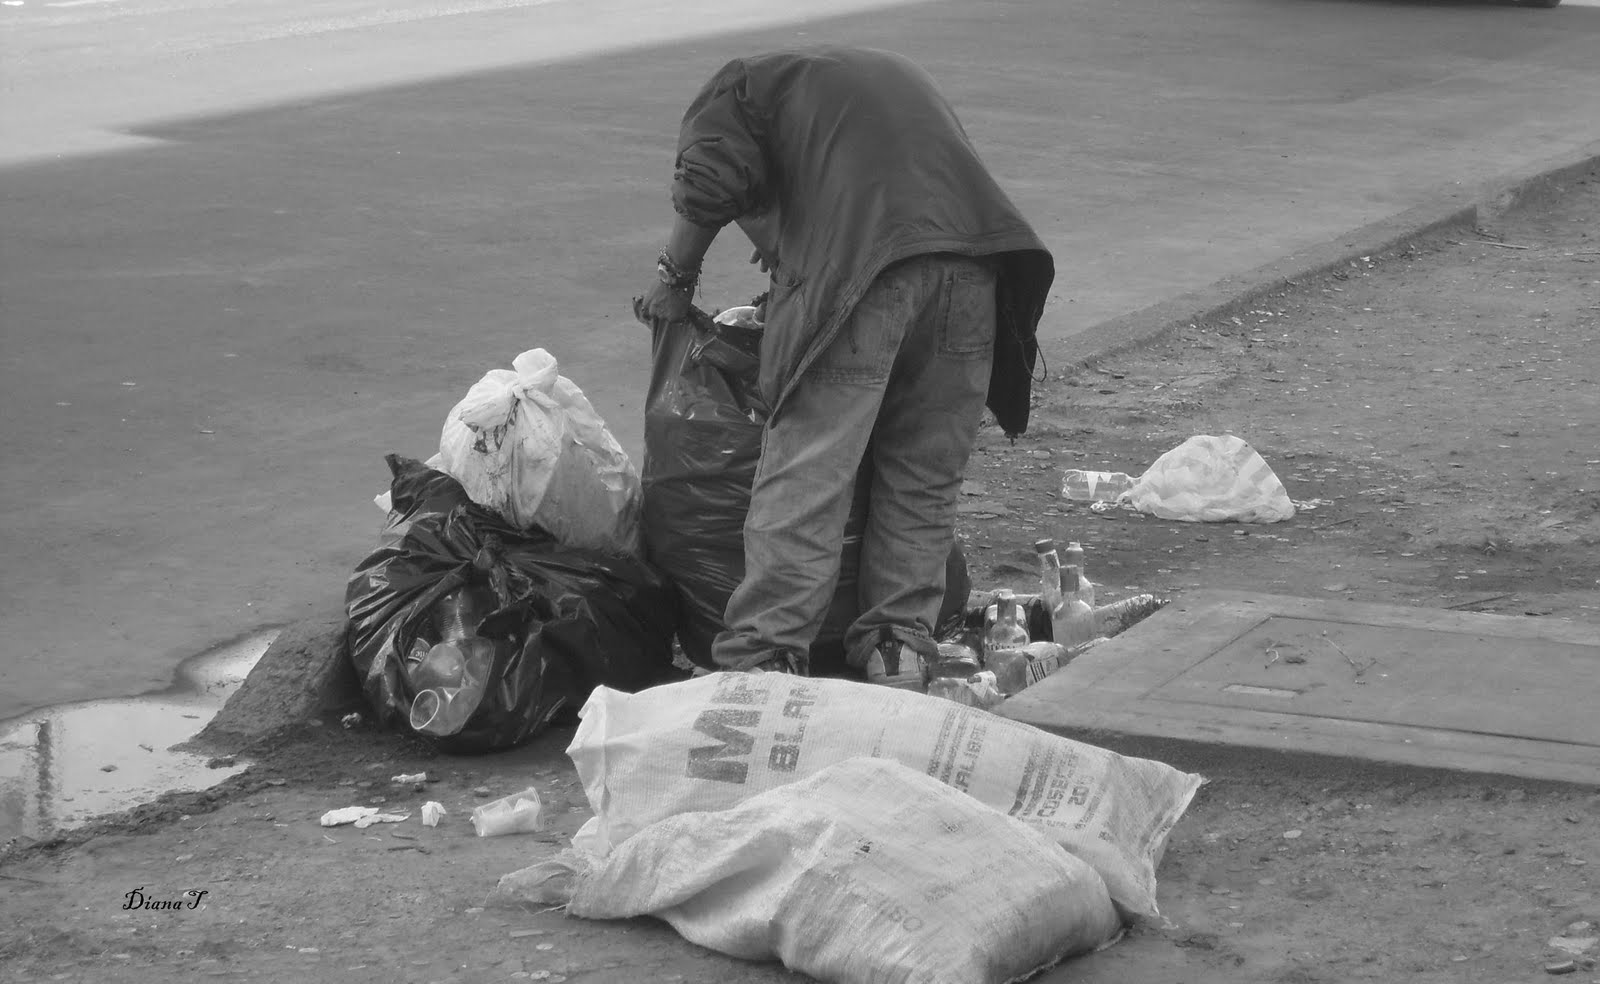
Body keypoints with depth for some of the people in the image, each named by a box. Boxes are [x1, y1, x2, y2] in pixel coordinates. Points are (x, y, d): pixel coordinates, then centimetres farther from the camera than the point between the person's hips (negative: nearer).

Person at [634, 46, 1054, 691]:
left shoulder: (737, 87, 20)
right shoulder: (895, 71, 39)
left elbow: (709, 185, 0)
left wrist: (673, 278, 14)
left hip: (859, 271, -5)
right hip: (971, 252, 5)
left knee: (804, 480, -3)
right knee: (925, 480, 14)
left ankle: (761, 658, -4)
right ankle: (900, 646, 15)